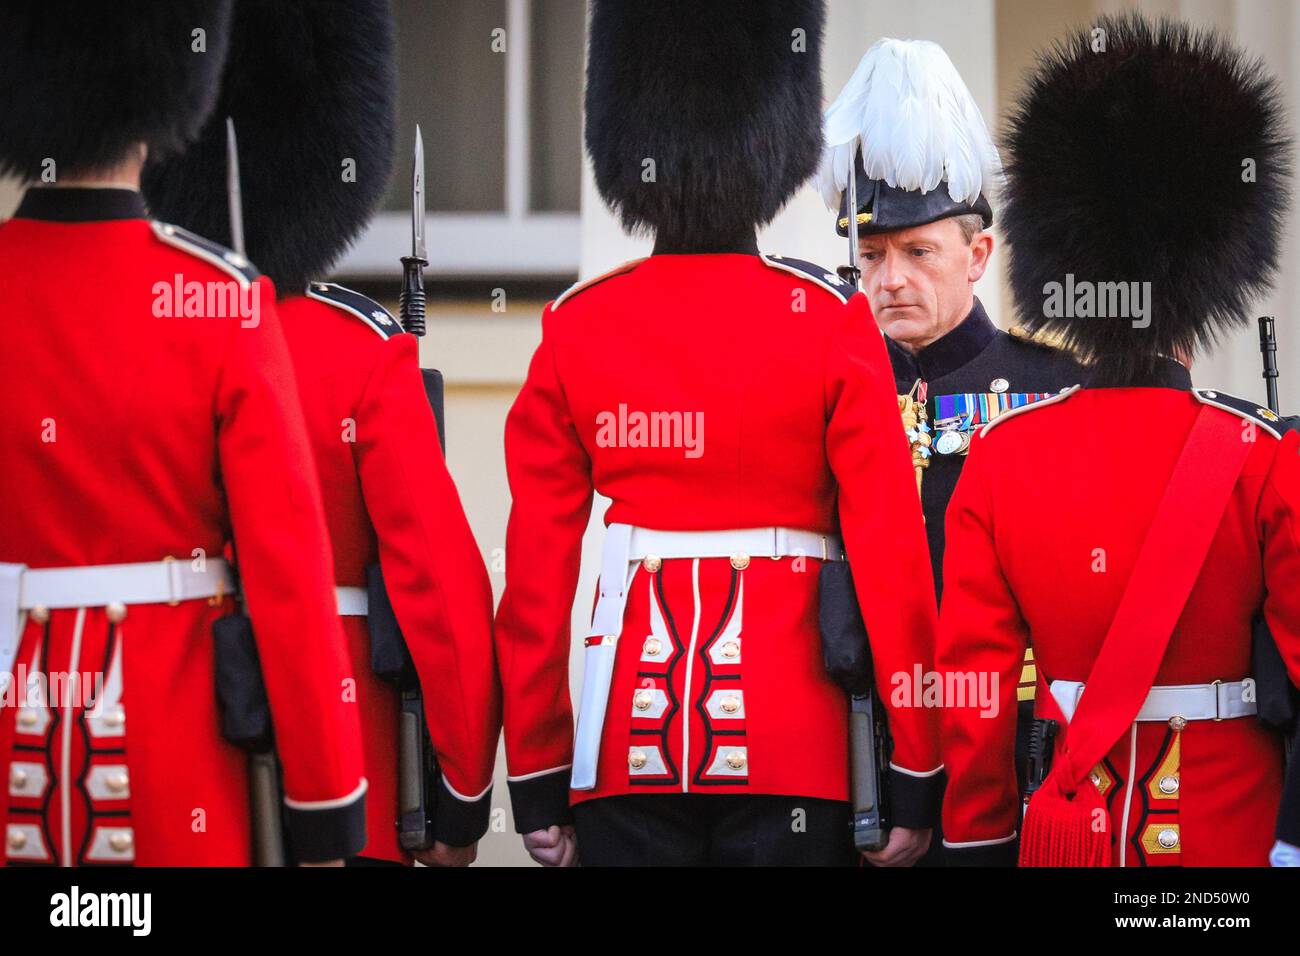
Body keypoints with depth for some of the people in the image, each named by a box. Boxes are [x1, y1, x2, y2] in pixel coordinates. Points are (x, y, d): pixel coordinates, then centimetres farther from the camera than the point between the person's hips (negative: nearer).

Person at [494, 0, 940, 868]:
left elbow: (535, 577, 3)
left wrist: (537, 785, 8)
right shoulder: (831, 321, -2)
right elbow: (893, 562, -5)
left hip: (629, 737, 2)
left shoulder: (574, 330, 4)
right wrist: (917, 780, 0)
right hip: (793, 746, -2)